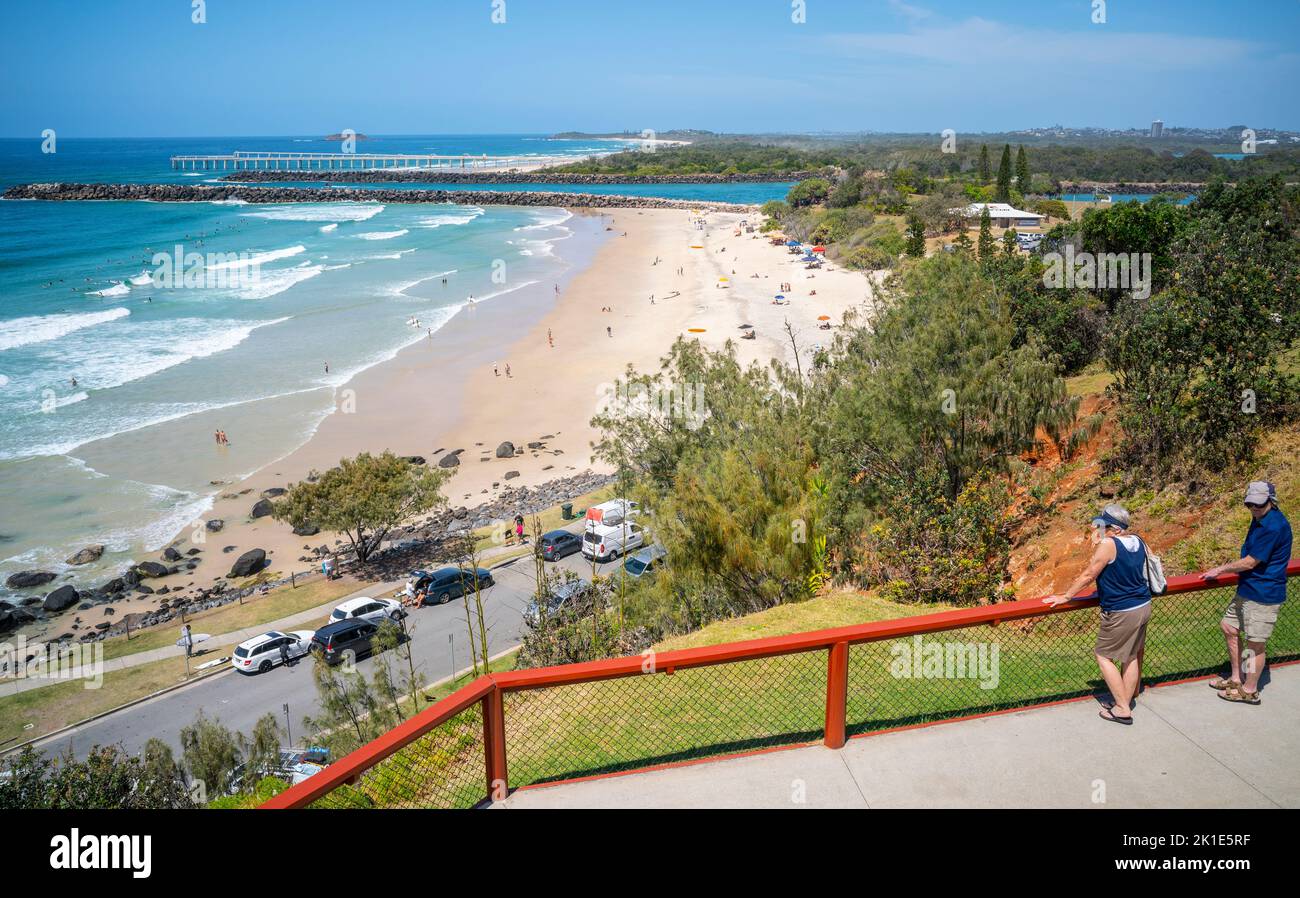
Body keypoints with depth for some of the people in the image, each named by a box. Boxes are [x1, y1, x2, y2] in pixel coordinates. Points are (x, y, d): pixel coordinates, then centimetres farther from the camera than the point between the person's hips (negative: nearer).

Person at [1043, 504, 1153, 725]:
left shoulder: (1108, 544, -21)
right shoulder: (1138, 541, 3)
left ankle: (1123, 709, 5)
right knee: (1133, 656, 17)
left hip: (1121, 613, -9)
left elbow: (1088, 575, -16)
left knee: (1103, 656, 5)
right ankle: (1125, 704, 29)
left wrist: (1065, 597, -8)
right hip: (1143, 607, 9)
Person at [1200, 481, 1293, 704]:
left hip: (1264, 593, -11)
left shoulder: (1274, 526, -24)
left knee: (1255, 643, 2)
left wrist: (1221, 569, -9)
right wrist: (1229, 570, 11)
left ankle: (1250, 690, 16)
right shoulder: (1259, 519, 8)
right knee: (1229, 627, 20)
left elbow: (1251, 562, -20)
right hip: (1247, 589, 11)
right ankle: (1236, 679, 32)